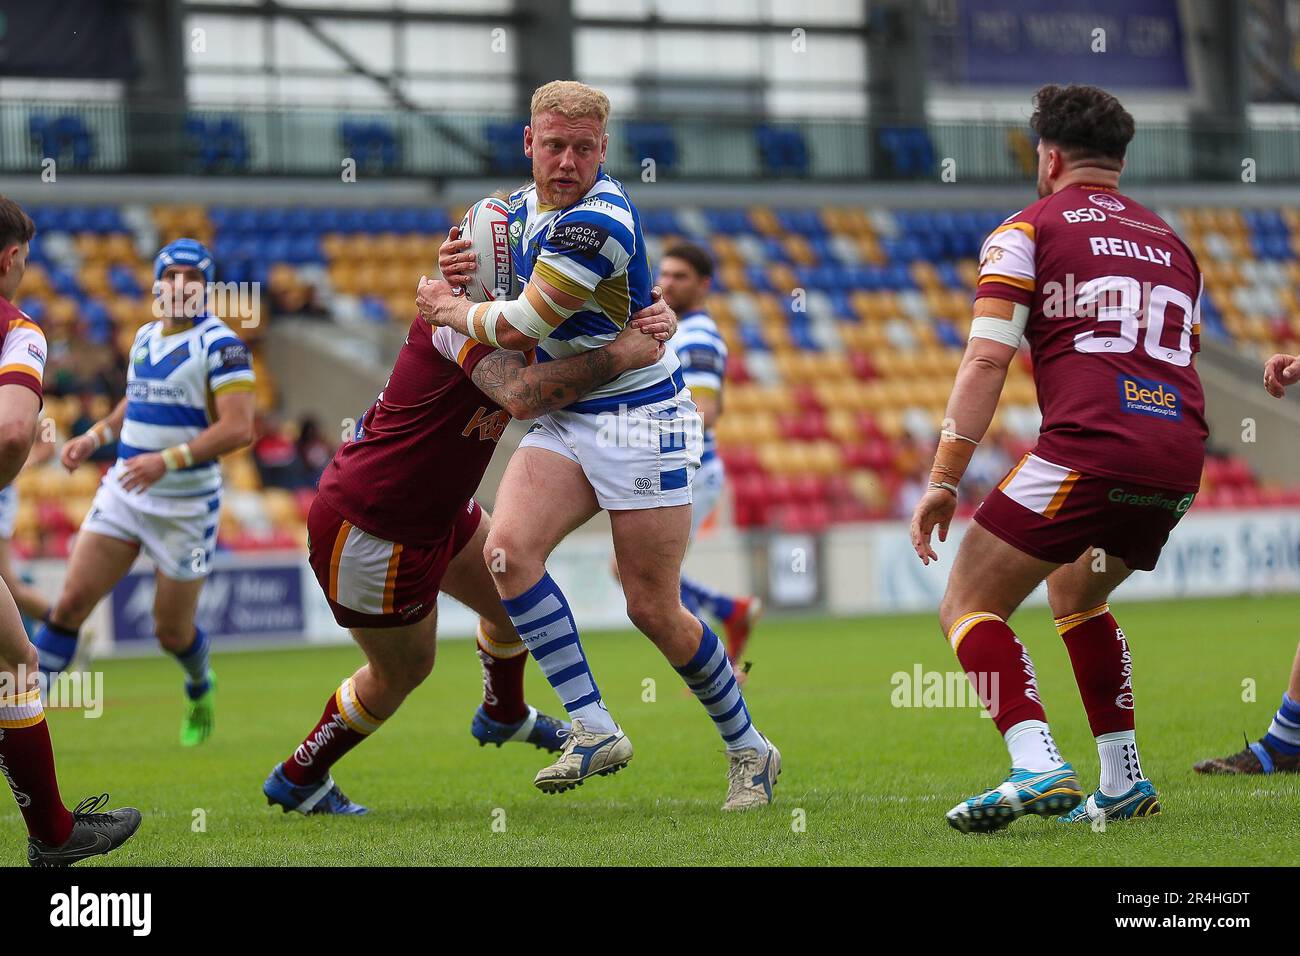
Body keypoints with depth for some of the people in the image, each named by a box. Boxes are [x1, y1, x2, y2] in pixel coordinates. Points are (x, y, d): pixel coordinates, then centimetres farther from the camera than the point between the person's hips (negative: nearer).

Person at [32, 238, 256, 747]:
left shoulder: (220, 344, -13)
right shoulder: (145, 337, 9)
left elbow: (238, 428, -22)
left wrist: (166, 460, -30)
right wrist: (95, 436, 9)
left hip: (185, 506, -5)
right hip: (124, 491, 5)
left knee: (173, 632, 7)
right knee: (71, 601, -8)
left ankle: (201, 688, 40)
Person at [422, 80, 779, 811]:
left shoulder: (597, 221, -22)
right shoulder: (521, 208, 7)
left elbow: (522, 327, -19)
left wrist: (452, 311, 0)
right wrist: (463, 275, 5)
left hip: (642, 420, -8)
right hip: (567, 421, 8)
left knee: (654, 609, -4)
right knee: (508, 550, -17)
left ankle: (749, 749, 18)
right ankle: (595, 729, -12)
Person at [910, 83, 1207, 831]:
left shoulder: (1028, 229, 8)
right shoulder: (1171, 242, 26)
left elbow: (987, 359, -3)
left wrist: (944, 479, -4)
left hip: (1090, 444, -7)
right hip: (1181, 461, 7)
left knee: (970, 607, 1)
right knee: (1076, 592, 30)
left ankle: (1039, 769, -21)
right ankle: (1125, 783, 24)